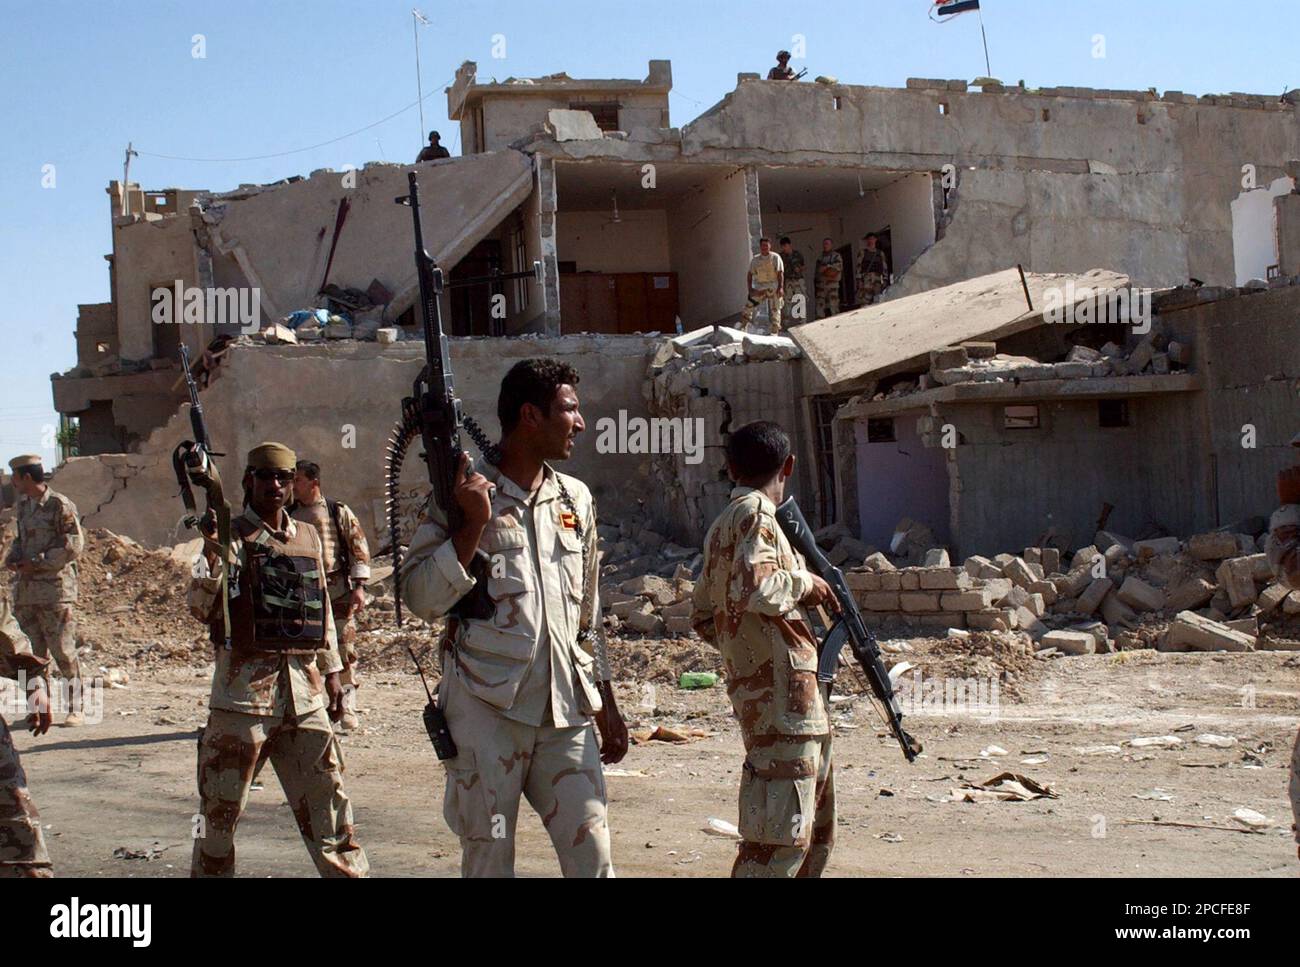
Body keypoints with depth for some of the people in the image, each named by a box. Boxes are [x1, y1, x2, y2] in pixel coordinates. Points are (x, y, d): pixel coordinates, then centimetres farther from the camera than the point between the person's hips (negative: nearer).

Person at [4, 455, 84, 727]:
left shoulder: (60, 505, -9)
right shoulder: (23, 503, 15)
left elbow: (74, 546, -13)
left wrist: (37, 563, -14)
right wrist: (13, 557, 4)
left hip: (55, 586, -8)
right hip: (26, 589, 8)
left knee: (63, 650, -7)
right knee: (33, 653, 10)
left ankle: (75, 710, 0)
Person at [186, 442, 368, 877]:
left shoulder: (309, 537, 14)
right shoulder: (232, 536, -2)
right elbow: (200, 607, -14)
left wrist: (331, 671, 18)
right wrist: (213, 553, -31)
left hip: (304, 691, 4)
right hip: (244, 688, -4)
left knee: (327, 801, 8)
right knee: (220, 810, 3)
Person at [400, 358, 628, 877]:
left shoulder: (576, 498, 12)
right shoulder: (463, 494, -3)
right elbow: (422, 599, -11)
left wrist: (607, 708, 18)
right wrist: (475, 523, -18)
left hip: (565, 715, 4)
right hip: (486, 712, -4)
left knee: (593, 855, 1)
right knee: (488, 859, 5)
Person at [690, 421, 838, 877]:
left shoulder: (723, 523, 18)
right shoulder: (755, 513, -9)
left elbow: (703, 618, 23)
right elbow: (753, 587, -27)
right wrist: (803, 582, -11)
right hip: (781, 686, -10)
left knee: (814, 828, 18)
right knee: (780, 834, -9)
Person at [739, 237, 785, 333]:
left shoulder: (775, 257, 0)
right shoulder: (755, 259, 10)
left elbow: (780, 273, -5)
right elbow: (749, 275, 11)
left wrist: (780, 288, -15)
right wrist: (750, 289, 0)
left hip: (773, 288, -3)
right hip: (758, 289, 3)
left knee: (774, 311, -3)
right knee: (748, 307, -3)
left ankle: (775, 333, 4)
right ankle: (743, 329, 5)